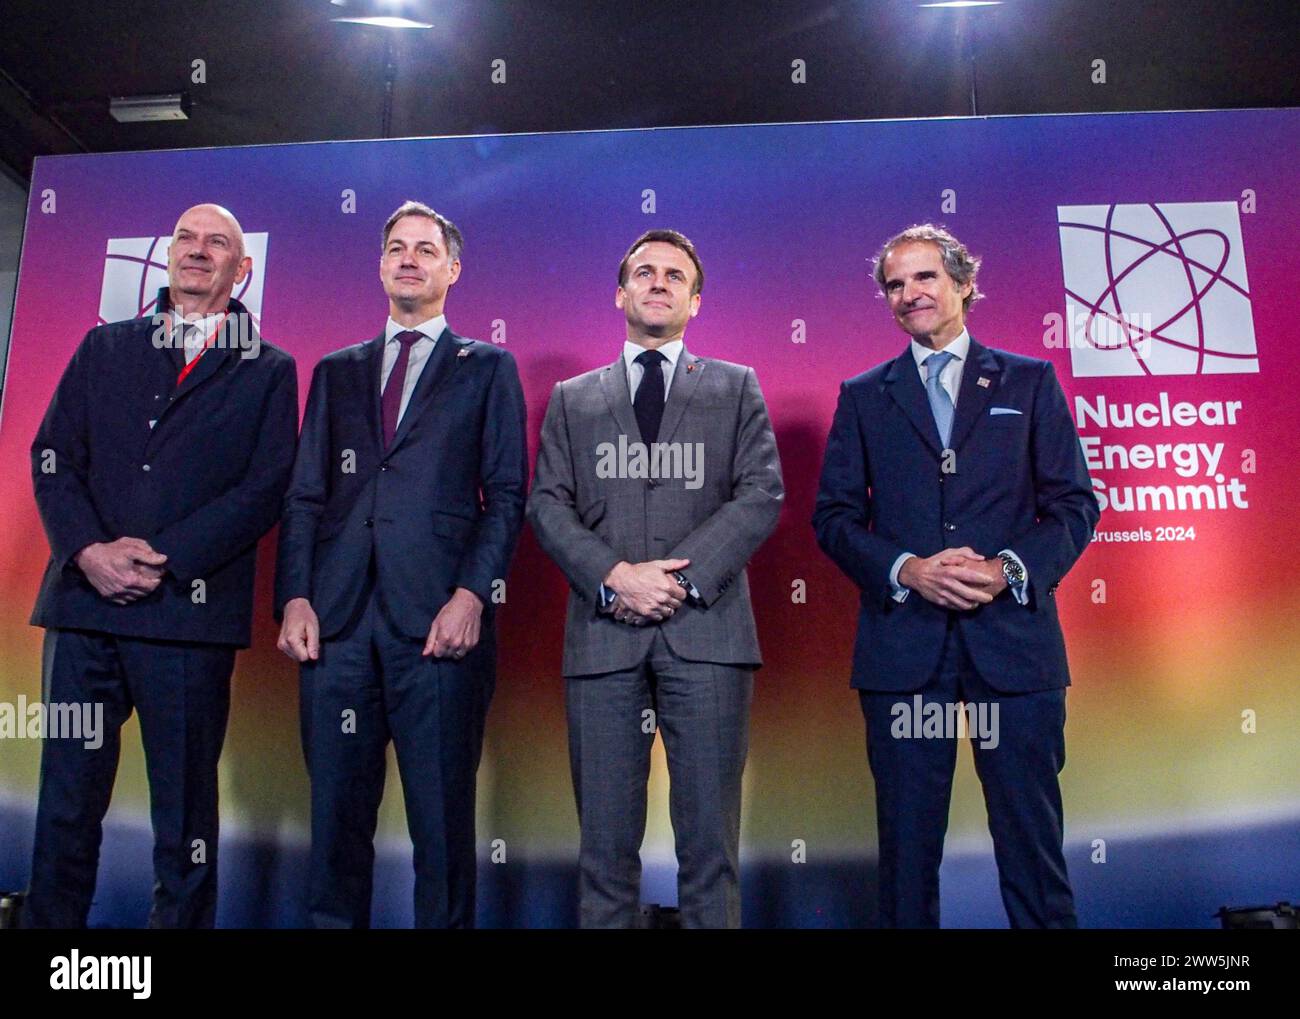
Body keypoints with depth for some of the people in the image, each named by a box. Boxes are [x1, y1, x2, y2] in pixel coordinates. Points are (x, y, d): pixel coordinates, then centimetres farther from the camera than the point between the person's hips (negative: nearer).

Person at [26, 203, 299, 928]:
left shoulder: (269, 371, 7)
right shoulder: (104, 347, 17)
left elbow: (265, 490, -3)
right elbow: (53, 459, 9)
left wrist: (165, 560, -12)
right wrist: (89, 551, -9)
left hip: (191, 611, -3)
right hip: (84, 601, 3)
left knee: (184, 807, 5)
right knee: (66, 798, 9)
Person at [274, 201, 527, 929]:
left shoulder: (488, 369, 12)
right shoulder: (337, 371, 20)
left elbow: (507, 495, 3)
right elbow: (305, 494, 14)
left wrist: (472, 594, -10)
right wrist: (295, 597, 0)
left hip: (438, 622, -3)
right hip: (338, 619, 3)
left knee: (443, 817, 1)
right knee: (337, 813, 8)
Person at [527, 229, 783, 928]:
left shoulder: (736, 388, 14)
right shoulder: (572, 398, 17)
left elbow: (762, 494, 2)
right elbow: (546, 505, 7)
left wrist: (685, 578, -10)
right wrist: (614, 575, -10)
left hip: (705, 630, -1)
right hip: (603, 632, 1)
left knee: (710, 837, 3)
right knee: (605, 840, 7)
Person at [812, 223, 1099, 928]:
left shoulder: (1029, 381, 11)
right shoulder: (863, 396, 12)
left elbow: (1074, 503, 6)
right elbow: (833, 515, 5)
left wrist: (1010, 569, -11)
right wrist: (906, 569, -11)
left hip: (1013, 635, 0)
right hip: (903, 642, 1)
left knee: (1031, 837, 6)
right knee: (906, 838, 8)